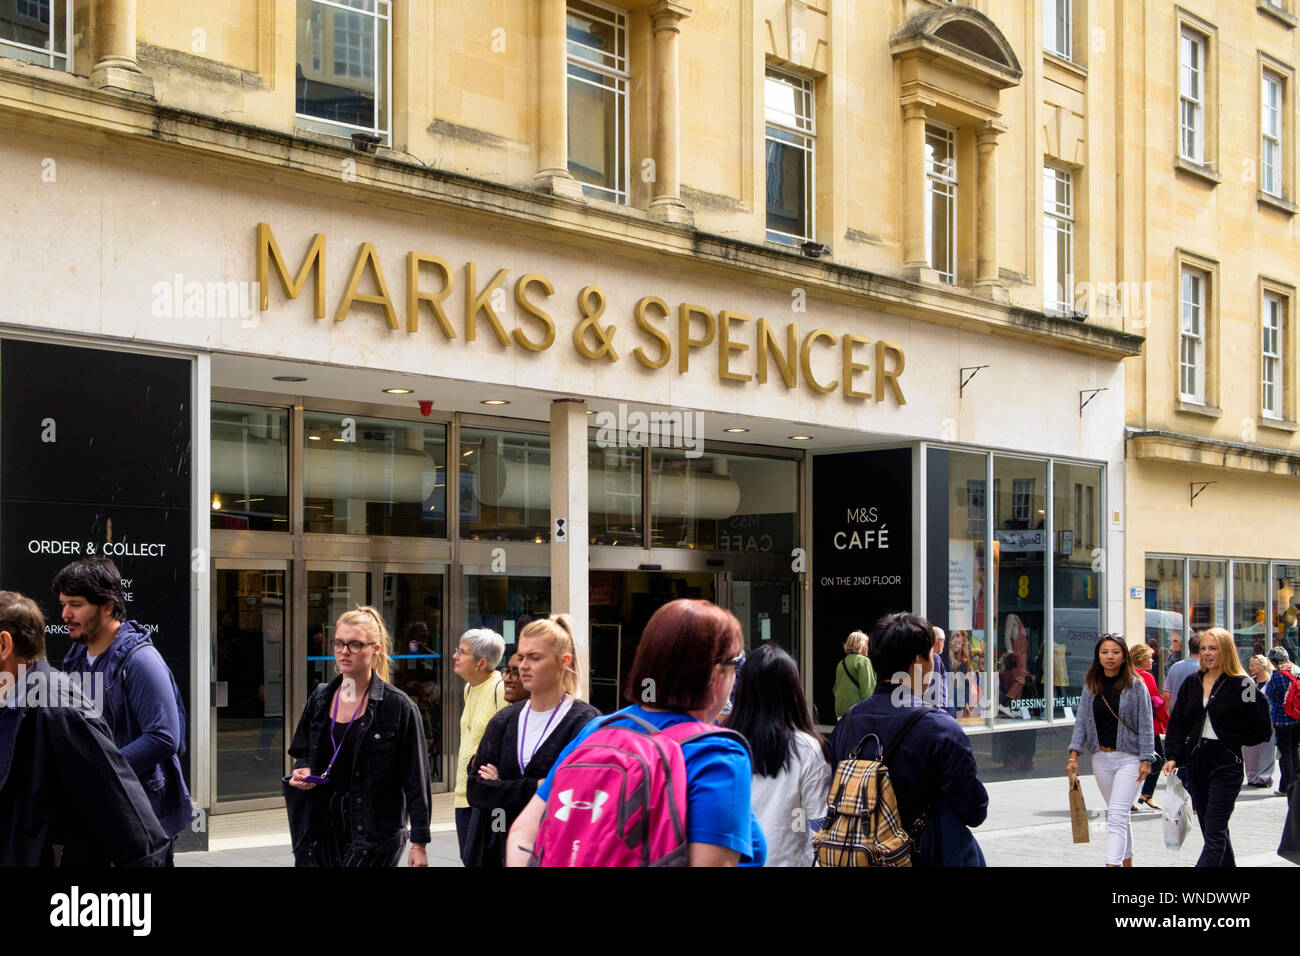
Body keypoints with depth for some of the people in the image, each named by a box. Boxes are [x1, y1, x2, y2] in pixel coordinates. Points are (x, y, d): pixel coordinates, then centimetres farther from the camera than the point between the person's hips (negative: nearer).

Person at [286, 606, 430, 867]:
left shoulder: (398, 706, -7)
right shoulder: (320, 699, 9)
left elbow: (415, 780, -6)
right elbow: (302, 752, 23)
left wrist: (419, 844, -8)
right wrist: (302, 771, -2)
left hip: (374, 831, -5)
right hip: (323, 824, 6)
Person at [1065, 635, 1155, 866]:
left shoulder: (1135, 685, -5)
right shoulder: (1091, 686, 7)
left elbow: (1145, 725, -5)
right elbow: (1082, 721, 8)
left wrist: (1146, 760, -10)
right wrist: (1074, 754, -2)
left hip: (1128, 758, -5)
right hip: (1101, 758, 5)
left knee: (1117, 816, -15)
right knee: (1119, 815, 16)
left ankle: (1112, 864, -23)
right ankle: (1127, 861, 30)